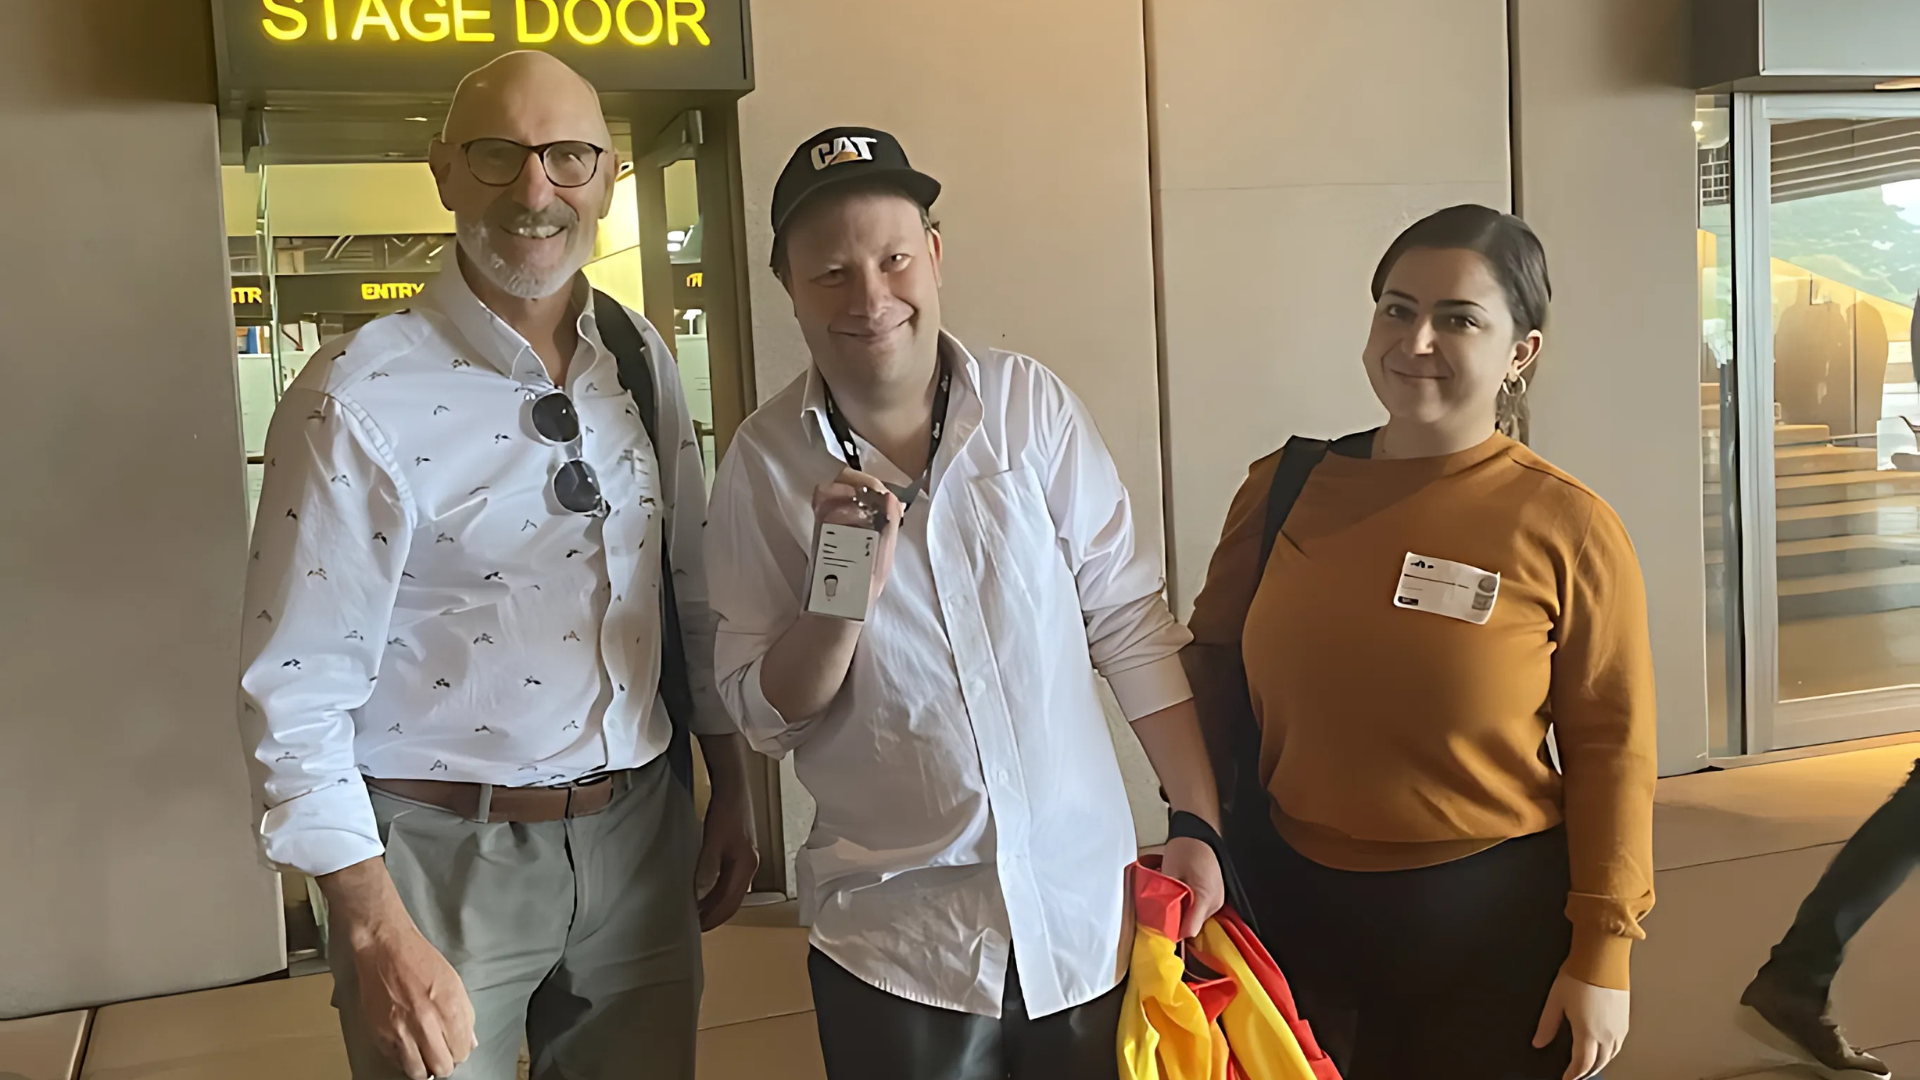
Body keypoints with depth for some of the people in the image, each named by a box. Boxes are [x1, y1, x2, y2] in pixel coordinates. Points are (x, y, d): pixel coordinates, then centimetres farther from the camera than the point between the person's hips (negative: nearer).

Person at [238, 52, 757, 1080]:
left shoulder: (641, 358, 2)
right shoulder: (358, 398, -14)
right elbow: (296, 693, -14)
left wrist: (730, 789, 11)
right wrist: (380, 931, -16)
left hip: (641, 837, 5)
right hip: (445, 860, -4)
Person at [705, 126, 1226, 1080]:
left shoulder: (1031, 405, -5)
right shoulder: (763, 464, -5)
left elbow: (1129, 623, -1)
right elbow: (763, 718, -3)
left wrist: (1197, 822, -3)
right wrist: (843, 594, -20)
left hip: (1088, 912, 1)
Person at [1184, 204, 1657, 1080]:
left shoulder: (1565, 526, -11)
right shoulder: (1285, 489, -3)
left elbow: (1609, 751, -7)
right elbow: (1214, 667, 7)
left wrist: (1601, 955, -7)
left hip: (1496, 919, -2)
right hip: (1293, 906, 3)